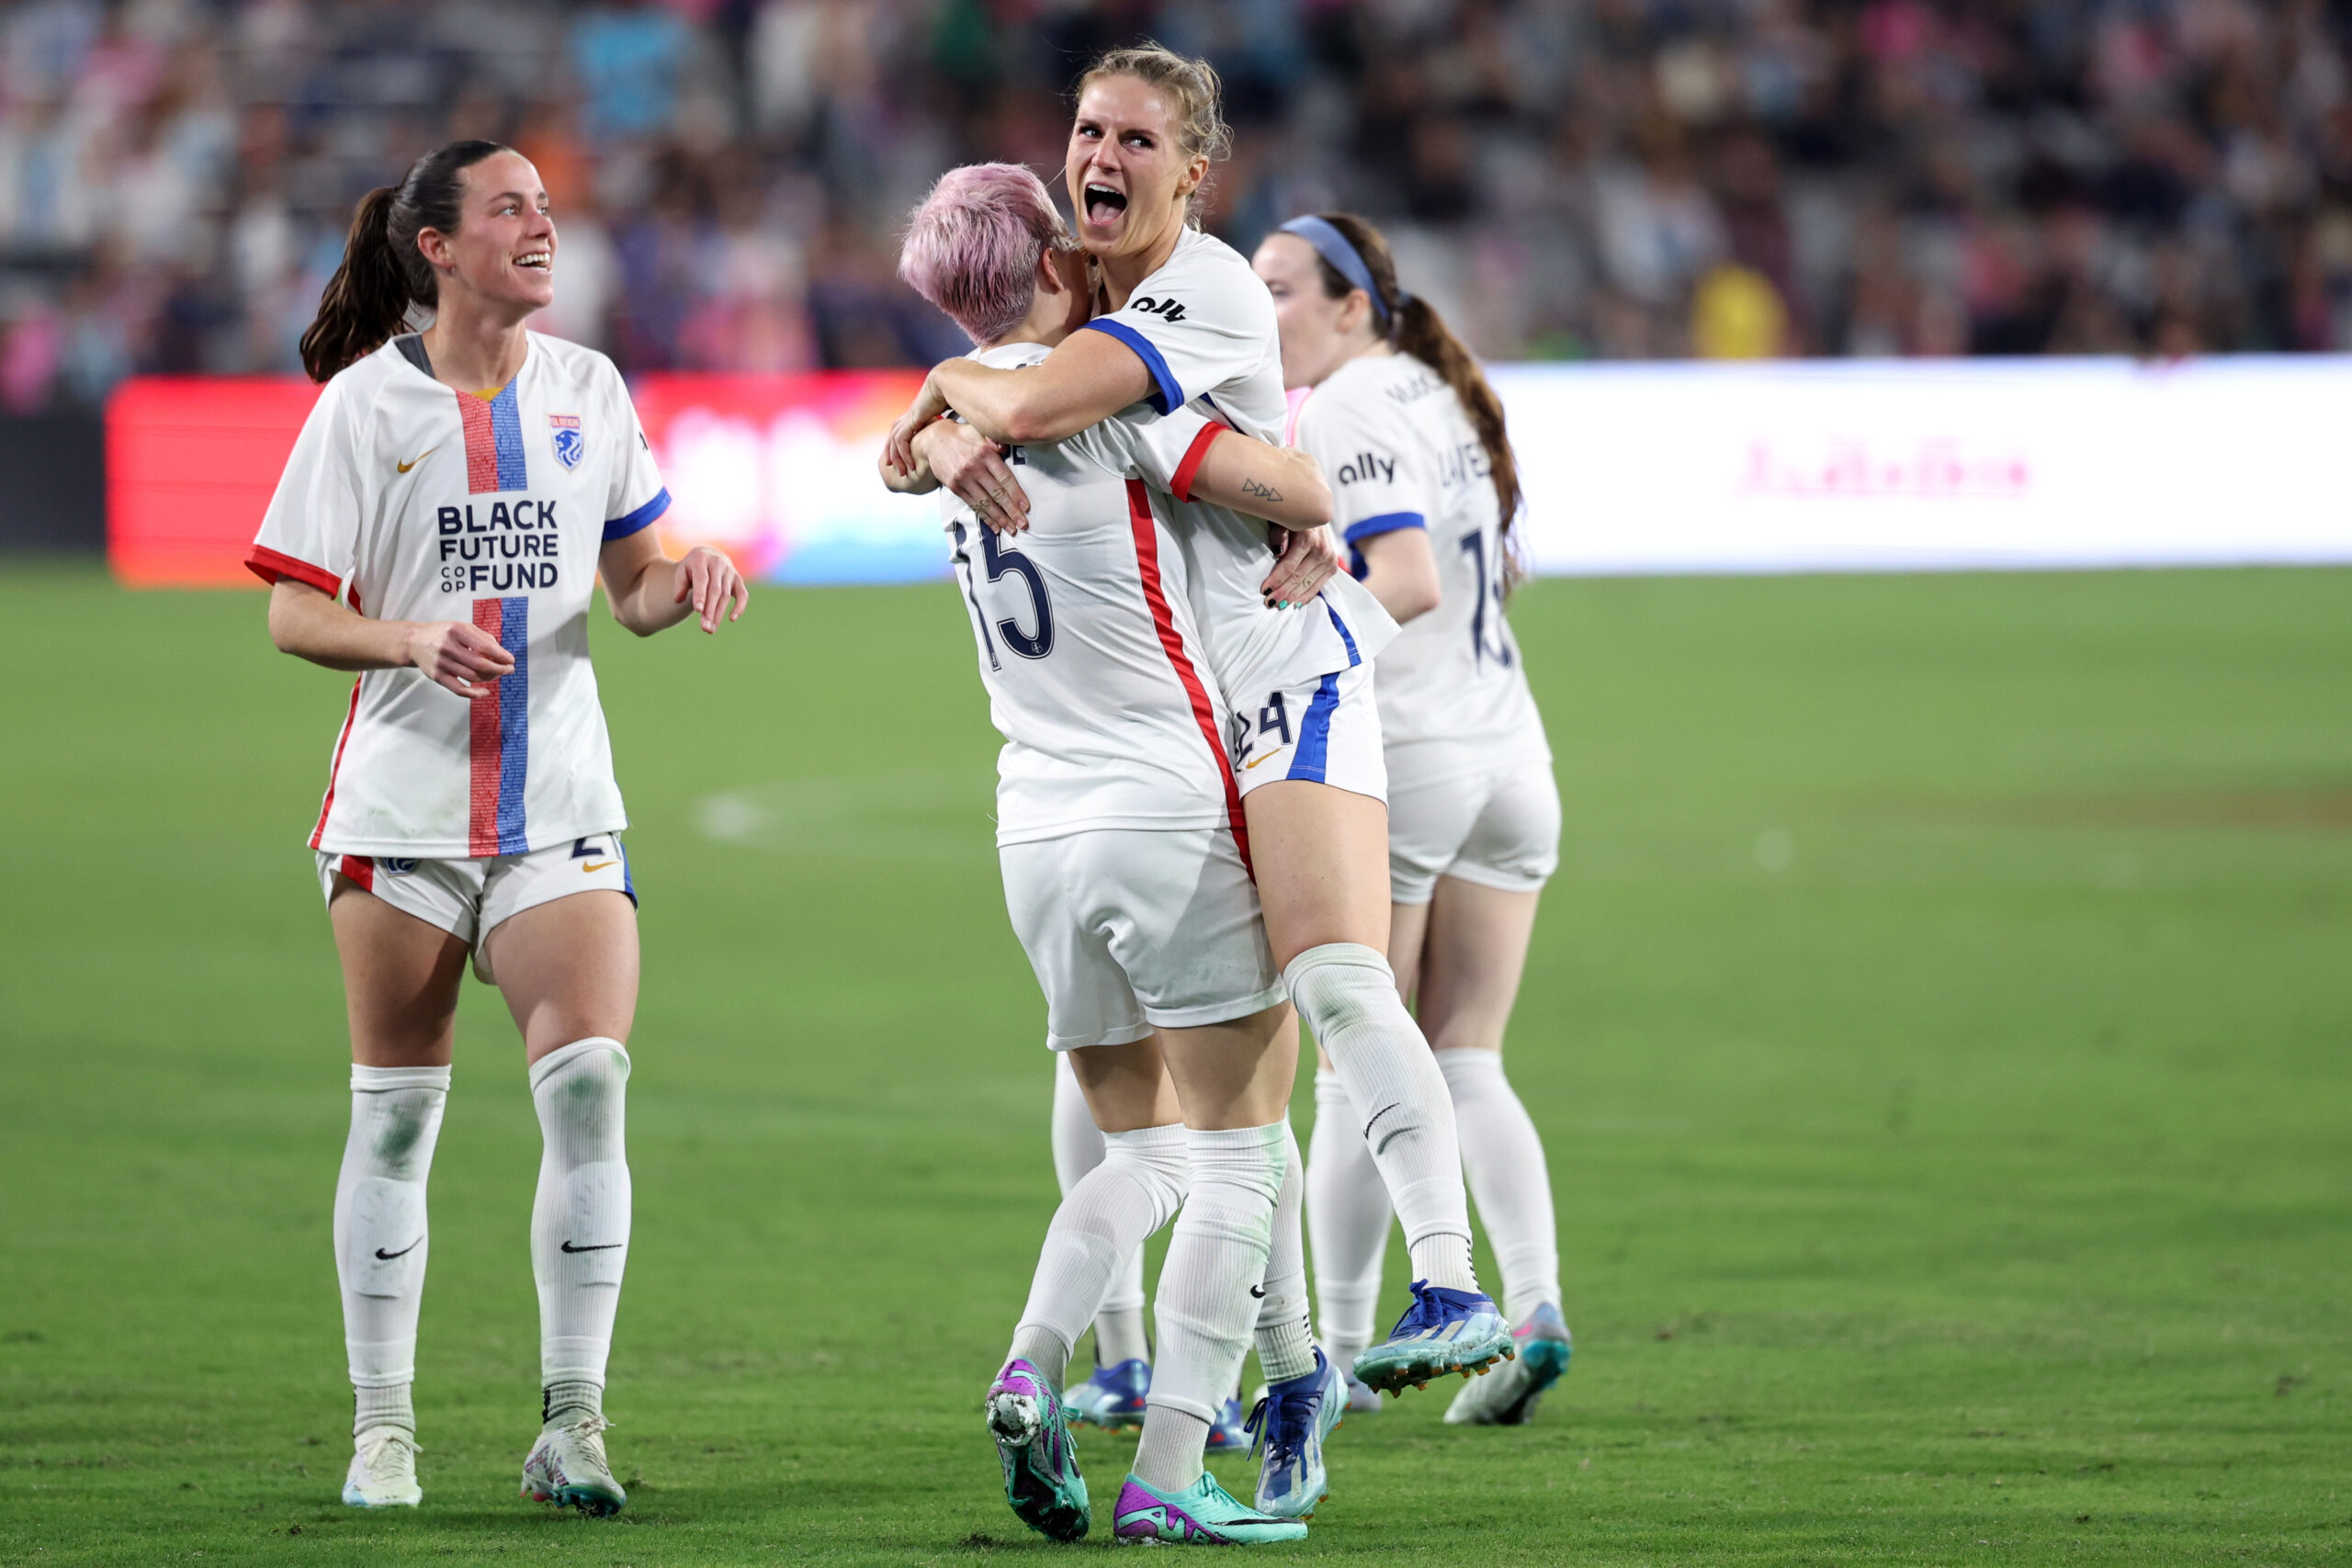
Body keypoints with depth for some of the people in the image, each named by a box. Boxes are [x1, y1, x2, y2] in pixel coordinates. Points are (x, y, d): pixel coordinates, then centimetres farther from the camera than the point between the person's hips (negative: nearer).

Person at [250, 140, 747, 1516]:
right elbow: (294, 615, -3)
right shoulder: (367, 404, -2)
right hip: (404, 805, -2)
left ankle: (572, 1426, -9)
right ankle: (383, 1430, 13)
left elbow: (635, 588, 15)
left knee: (591, 1079, -14)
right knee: (397, 1114, 3)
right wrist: (412, 639, -22)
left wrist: (686, 580, -8)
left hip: (559, 807, 2)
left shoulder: (589, 390, 8)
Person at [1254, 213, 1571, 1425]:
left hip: (1395, 763, -8)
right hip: (1507, 752, 8)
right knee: (1465, 1069, 9)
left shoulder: (1342, 418, -12)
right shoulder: (1434, 394, 16)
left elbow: (1410, 584, -24)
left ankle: (1337, 1355, 5)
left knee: (1354, 1078, 1)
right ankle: (1534, 1307, -8)